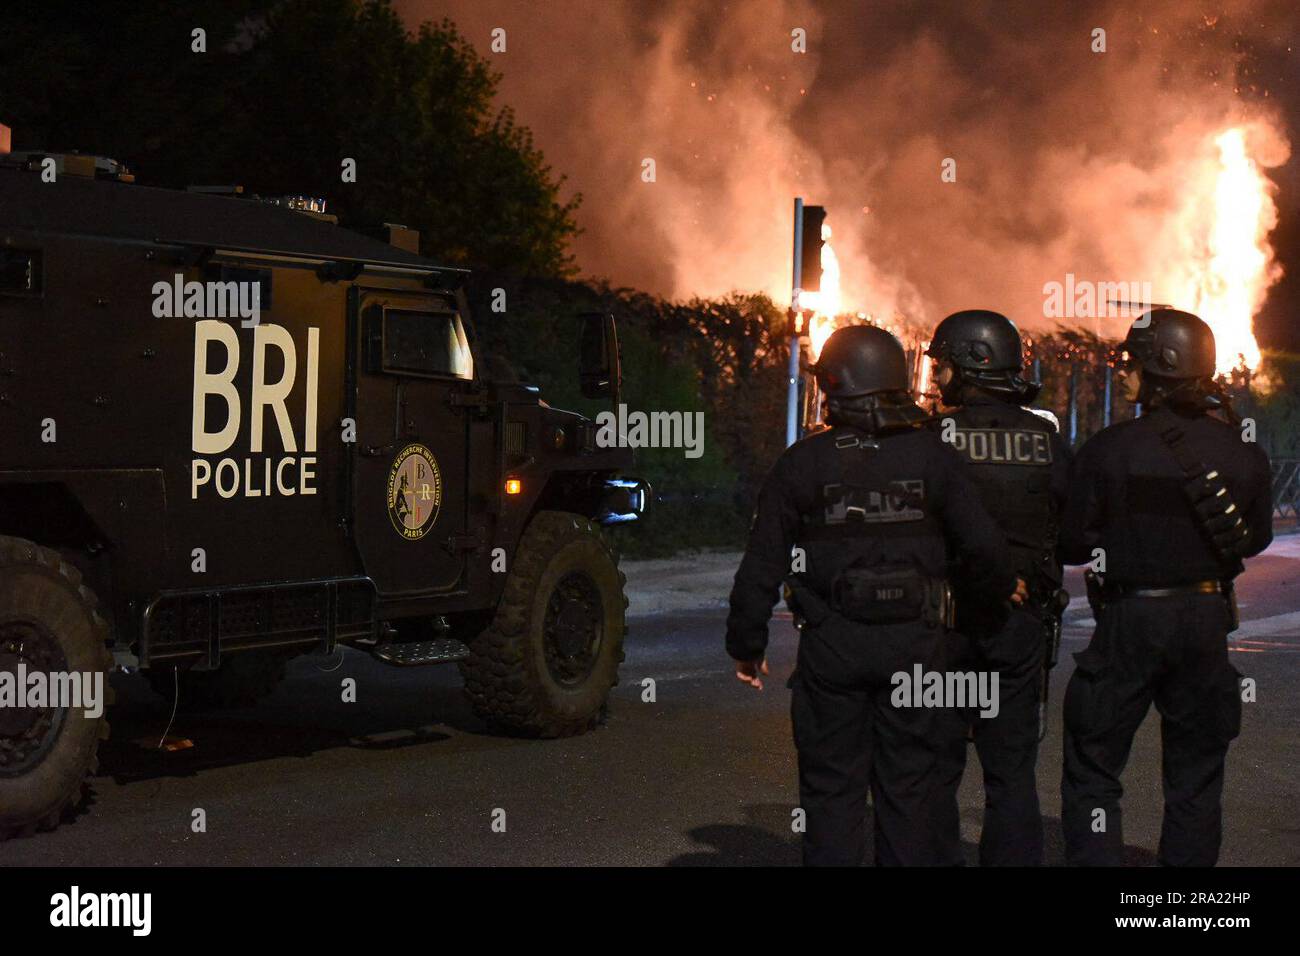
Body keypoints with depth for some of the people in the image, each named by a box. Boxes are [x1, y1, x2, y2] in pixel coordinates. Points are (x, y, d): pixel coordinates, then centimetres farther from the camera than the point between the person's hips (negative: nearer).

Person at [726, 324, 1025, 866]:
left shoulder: (802, 464, -4)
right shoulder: (930, 456, -1)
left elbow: (761, 567, -3)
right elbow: (981, 542, -1)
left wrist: (746, 646, 7)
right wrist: (1002, 586, 21)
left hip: (831, 647, -1)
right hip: (913, 646, 2)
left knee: (832, 788, 6)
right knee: (907, 789, 11)